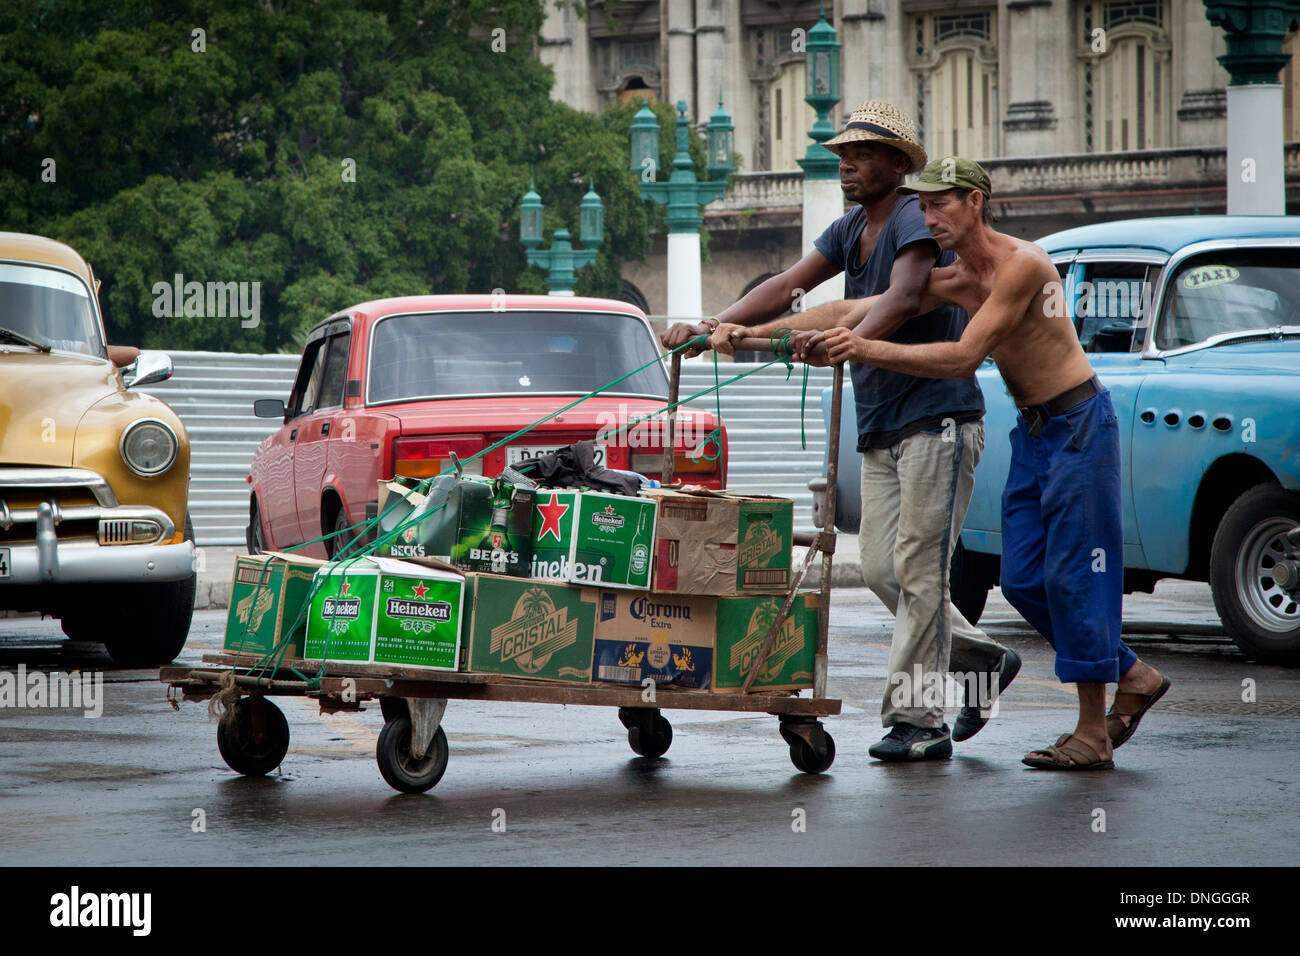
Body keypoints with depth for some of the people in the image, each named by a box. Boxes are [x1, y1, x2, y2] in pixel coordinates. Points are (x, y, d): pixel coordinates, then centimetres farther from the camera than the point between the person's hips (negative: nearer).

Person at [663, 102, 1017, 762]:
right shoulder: (850, 231, 15)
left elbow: (902, 298, -30)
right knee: (881, 568, 5)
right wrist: (719, 326, -7)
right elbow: (787, 287, 8)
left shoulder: (915, 222, -12)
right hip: (881, 429, 9)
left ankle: (916, 719, -8)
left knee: (917, 568, -10)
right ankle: (983, 661, 20)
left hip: (937, 417, -9)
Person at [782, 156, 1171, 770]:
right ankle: (1133, 678, 20)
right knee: (1022, 580, 6)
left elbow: (963, 358, -28)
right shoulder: (953, 280, 4)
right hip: (1032, 432, 9)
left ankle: (1093, 735, -3)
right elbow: (859, 309, 1)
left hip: (1079, 425, -9)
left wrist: (867, 350, -34)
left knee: (1073, 575, -8)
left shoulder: (1021, 264, -20)